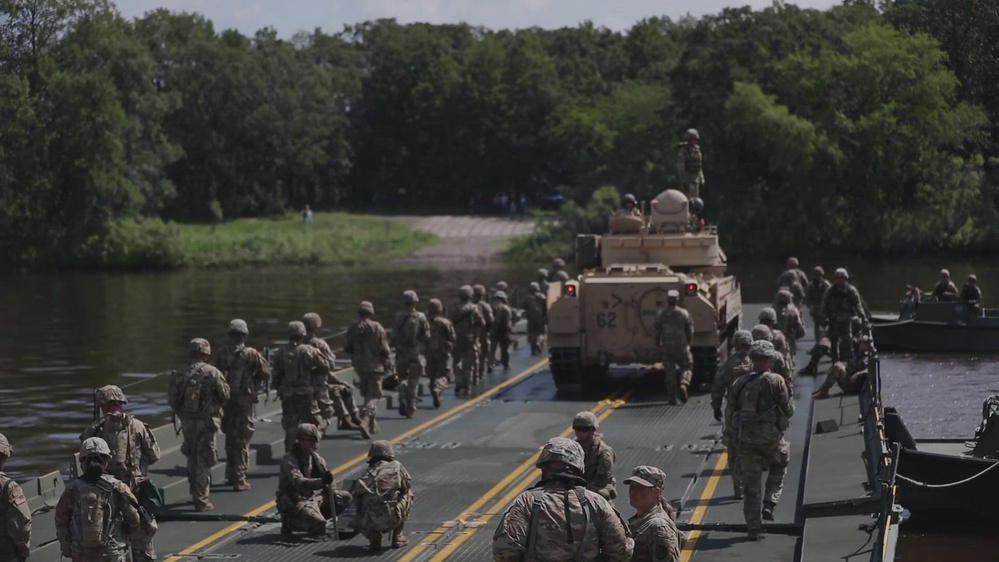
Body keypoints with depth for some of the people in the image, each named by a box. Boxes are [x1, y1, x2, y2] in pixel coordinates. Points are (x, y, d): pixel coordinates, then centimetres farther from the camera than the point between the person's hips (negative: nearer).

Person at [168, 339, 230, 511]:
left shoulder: (181, 375, -1)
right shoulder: (213, 373, -10)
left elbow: (172, 398, -1)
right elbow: (225, 395, -6)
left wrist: (181, 415, 14)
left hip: (187, 422, 3)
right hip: (207, 422, -3)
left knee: (192, 458, 20)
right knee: (204, 460, 1)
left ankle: (195, 493, 30)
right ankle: (201, 500, -2)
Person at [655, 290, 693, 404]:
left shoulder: (661, 314, -1)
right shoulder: (684, 313, -4)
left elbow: (657, 332, 3)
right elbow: (690, 330, 1)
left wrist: (659, 344, 18)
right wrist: (688, 343, 16)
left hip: (667, 347, 1)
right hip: (682, 346, -1)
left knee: (669, 371, 5)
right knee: (686, 367, 13)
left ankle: (672, 397, 1)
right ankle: (683, 384, -16)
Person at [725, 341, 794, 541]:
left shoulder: (739, 383, 3)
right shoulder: (776, 381, -10)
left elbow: (730, 412, 8)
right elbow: (789, 410, -5)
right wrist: (789, 396, 15)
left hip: (746, 438, 3)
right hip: (770, 435, -3)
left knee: (750, 483, 7)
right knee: (778, 468, 25)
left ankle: (754, 528, 8)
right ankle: (769, 504, 8)